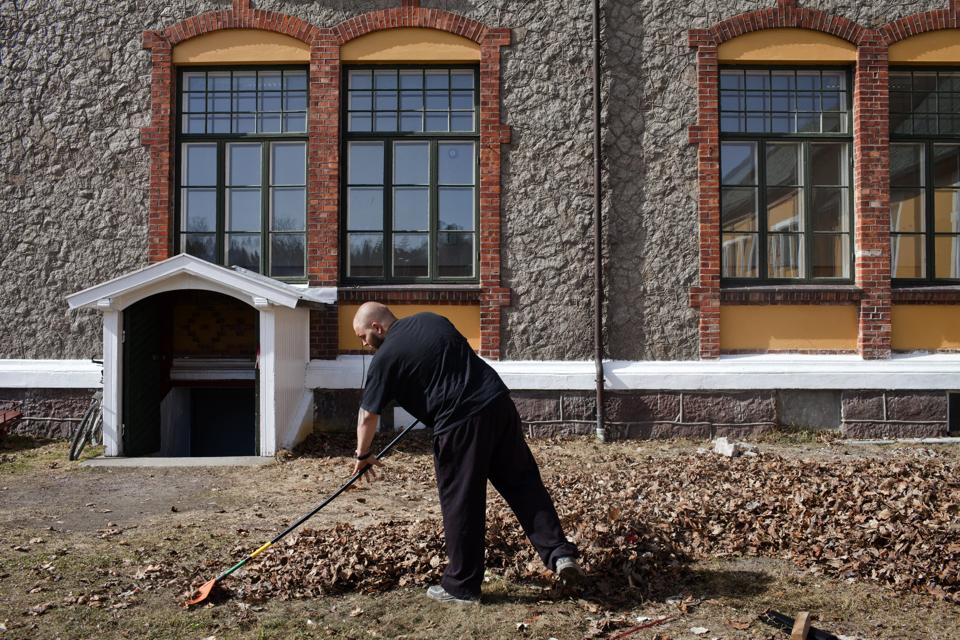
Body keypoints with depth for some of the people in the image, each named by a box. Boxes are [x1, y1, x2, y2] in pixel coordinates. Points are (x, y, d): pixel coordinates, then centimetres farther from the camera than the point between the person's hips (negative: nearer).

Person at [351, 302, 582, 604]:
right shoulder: (431, 319, 18)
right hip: (499, 401, 7)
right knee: (524, 482, 11)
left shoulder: (385, 357, 0)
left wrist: (363, 455, 19)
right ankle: (560, 552, 5)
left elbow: (367, 416, 5)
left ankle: (460, 586, 16)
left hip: (460, 421, -6)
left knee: (460, 502, 5)